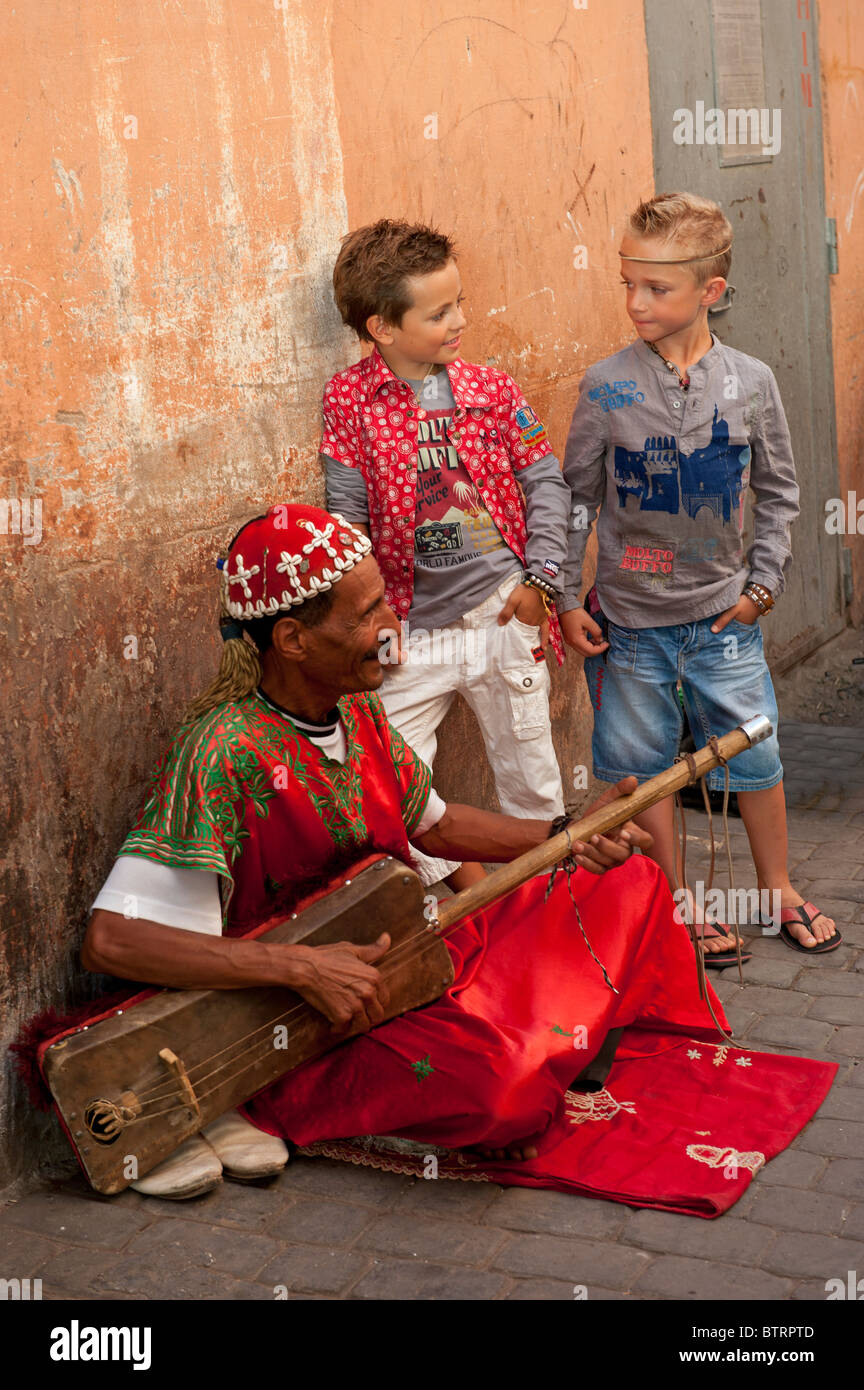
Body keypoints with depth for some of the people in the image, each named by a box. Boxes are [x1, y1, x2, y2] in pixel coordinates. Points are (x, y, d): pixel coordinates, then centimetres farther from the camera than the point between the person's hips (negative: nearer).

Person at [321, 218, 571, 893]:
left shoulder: (492, 389, 0)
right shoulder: (350, 400, -7)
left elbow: (545, 480, 5)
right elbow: (347, 514, -5)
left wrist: (540, 577, -3)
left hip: (505, 615, 1)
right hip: (412, 629, -1)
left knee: (531, 772, 13)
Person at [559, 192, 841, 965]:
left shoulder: (751, 383, -5)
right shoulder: (606, 388, -10)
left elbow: (777, 491, 6)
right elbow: (575, 498, -1)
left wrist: (763, 580, 0)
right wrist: (566, 597, -2)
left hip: (723, 612, 1)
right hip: (629, 617, -1)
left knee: (755, 755, 10)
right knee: (645, 764, 10)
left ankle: (778, 891, 32)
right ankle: (680, 907, 28)